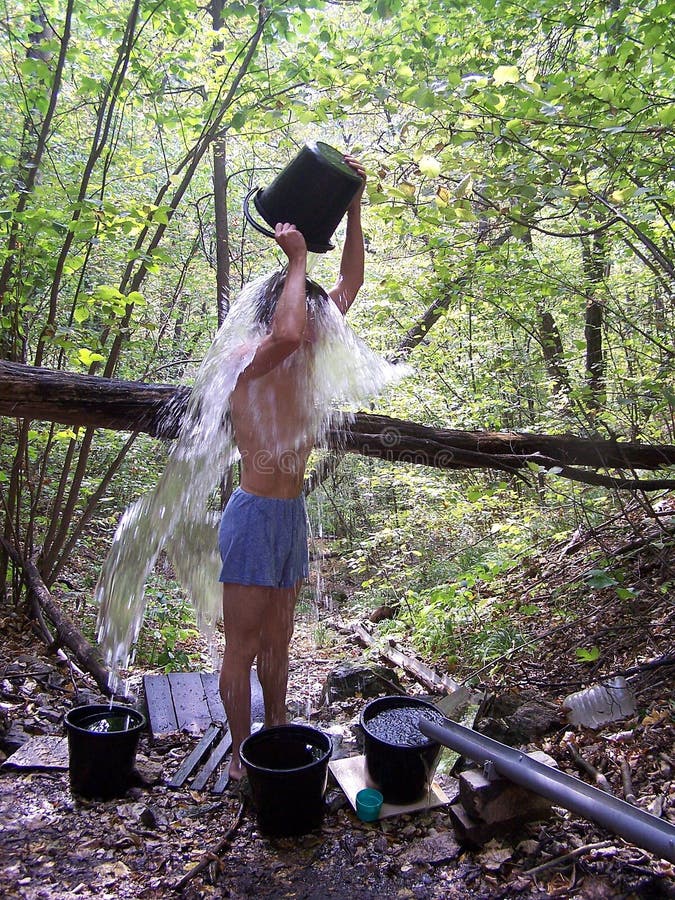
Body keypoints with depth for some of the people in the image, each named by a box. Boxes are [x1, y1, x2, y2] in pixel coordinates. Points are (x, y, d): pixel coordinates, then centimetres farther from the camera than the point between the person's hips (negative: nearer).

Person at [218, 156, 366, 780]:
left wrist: (353, 206, 7)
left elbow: (349, 285, 12)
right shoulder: (250, 362, -13)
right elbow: (287, 332, -37)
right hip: (256, 514, -8)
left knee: (277, 640, 20)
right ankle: (243, 755, 21)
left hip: (293, 513, 8)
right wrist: (297, 259, -22)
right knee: (244, 646, 6)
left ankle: (278, 734, 35)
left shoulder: (302, 359, 9)